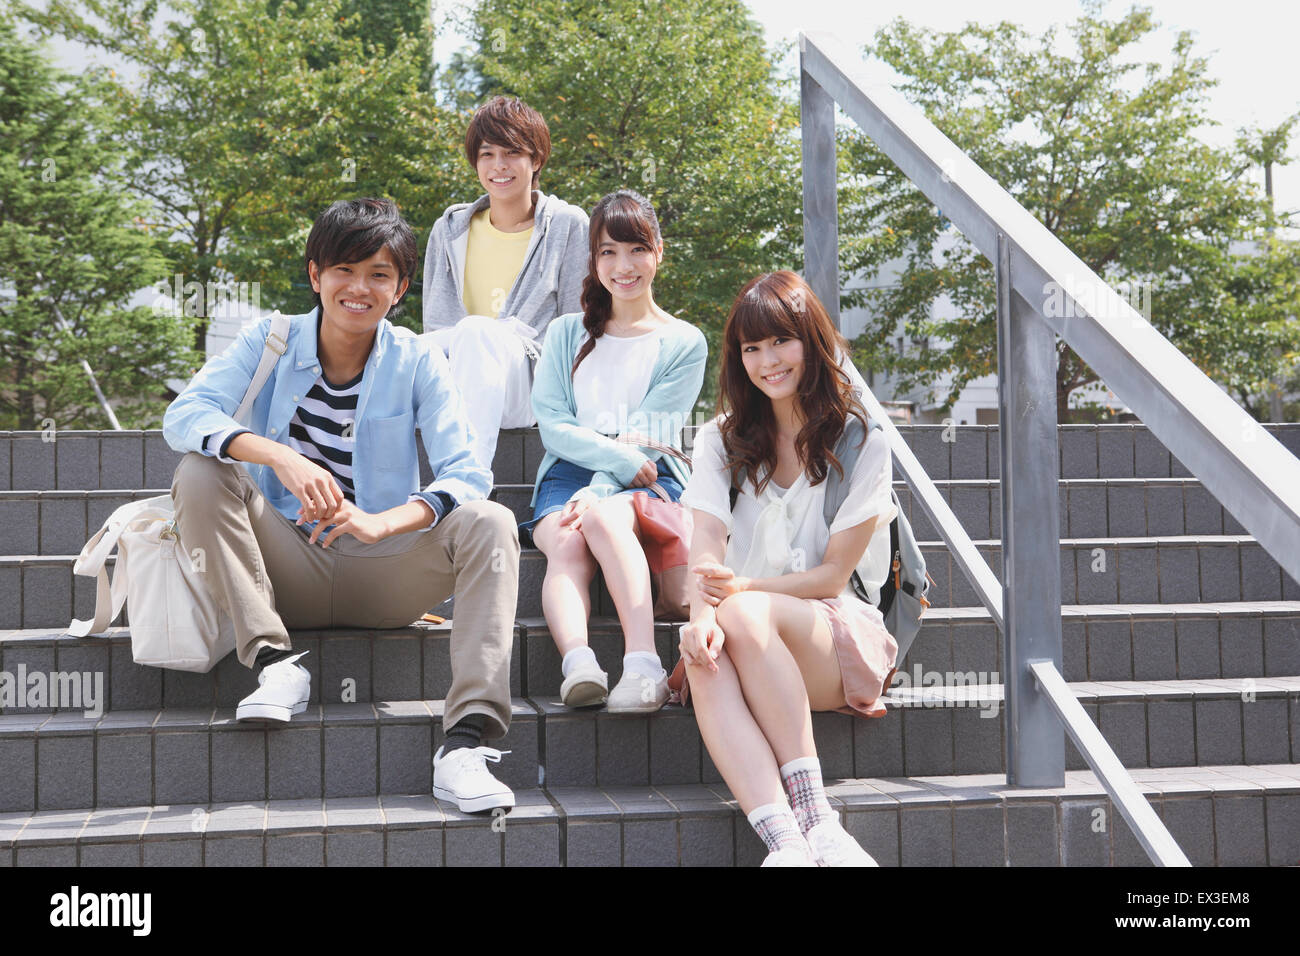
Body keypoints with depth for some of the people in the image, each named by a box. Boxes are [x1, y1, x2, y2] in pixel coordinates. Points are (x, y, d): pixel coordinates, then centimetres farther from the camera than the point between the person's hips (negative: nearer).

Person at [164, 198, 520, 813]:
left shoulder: (417, 363, -3)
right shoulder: (270, 342, -1)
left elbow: (466, 476, -12)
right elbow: (184, 415, -16)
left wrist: (384, 522, -32)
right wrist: (278, 456, -35)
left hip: (380, 575, 0)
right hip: (290, 571, 1)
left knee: (490, 525, -25)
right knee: (199, 475, -21)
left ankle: (466, 741, -35)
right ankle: (275, 662, -20)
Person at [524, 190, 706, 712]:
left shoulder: (684, 343, 13)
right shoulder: (567, 333, 20)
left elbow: (645, 437, 0)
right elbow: (552, 425, 6)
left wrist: (600, 491, -18)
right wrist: (621, 457, -11)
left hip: (647, 483, -2)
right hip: (568, 473, 2)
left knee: (604, 518, -37)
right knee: (567, 545, -33)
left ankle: (643, 666, -52)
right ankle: (578, 665, -56)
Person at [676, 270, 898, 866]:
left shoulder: (860, 443, 2)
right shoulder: (721, 441, 12)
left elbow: (834, 573, -4)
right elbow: (706, 545, -4)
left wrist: (745, 588, -22)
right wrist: (701, 612, -26)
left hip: (839, 633, -2)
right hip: (752, 640, 3)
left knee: (745, 615, -34)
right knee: (705, 656, -33)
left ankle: (813, 811, -32)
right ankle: (785, 841, -48)